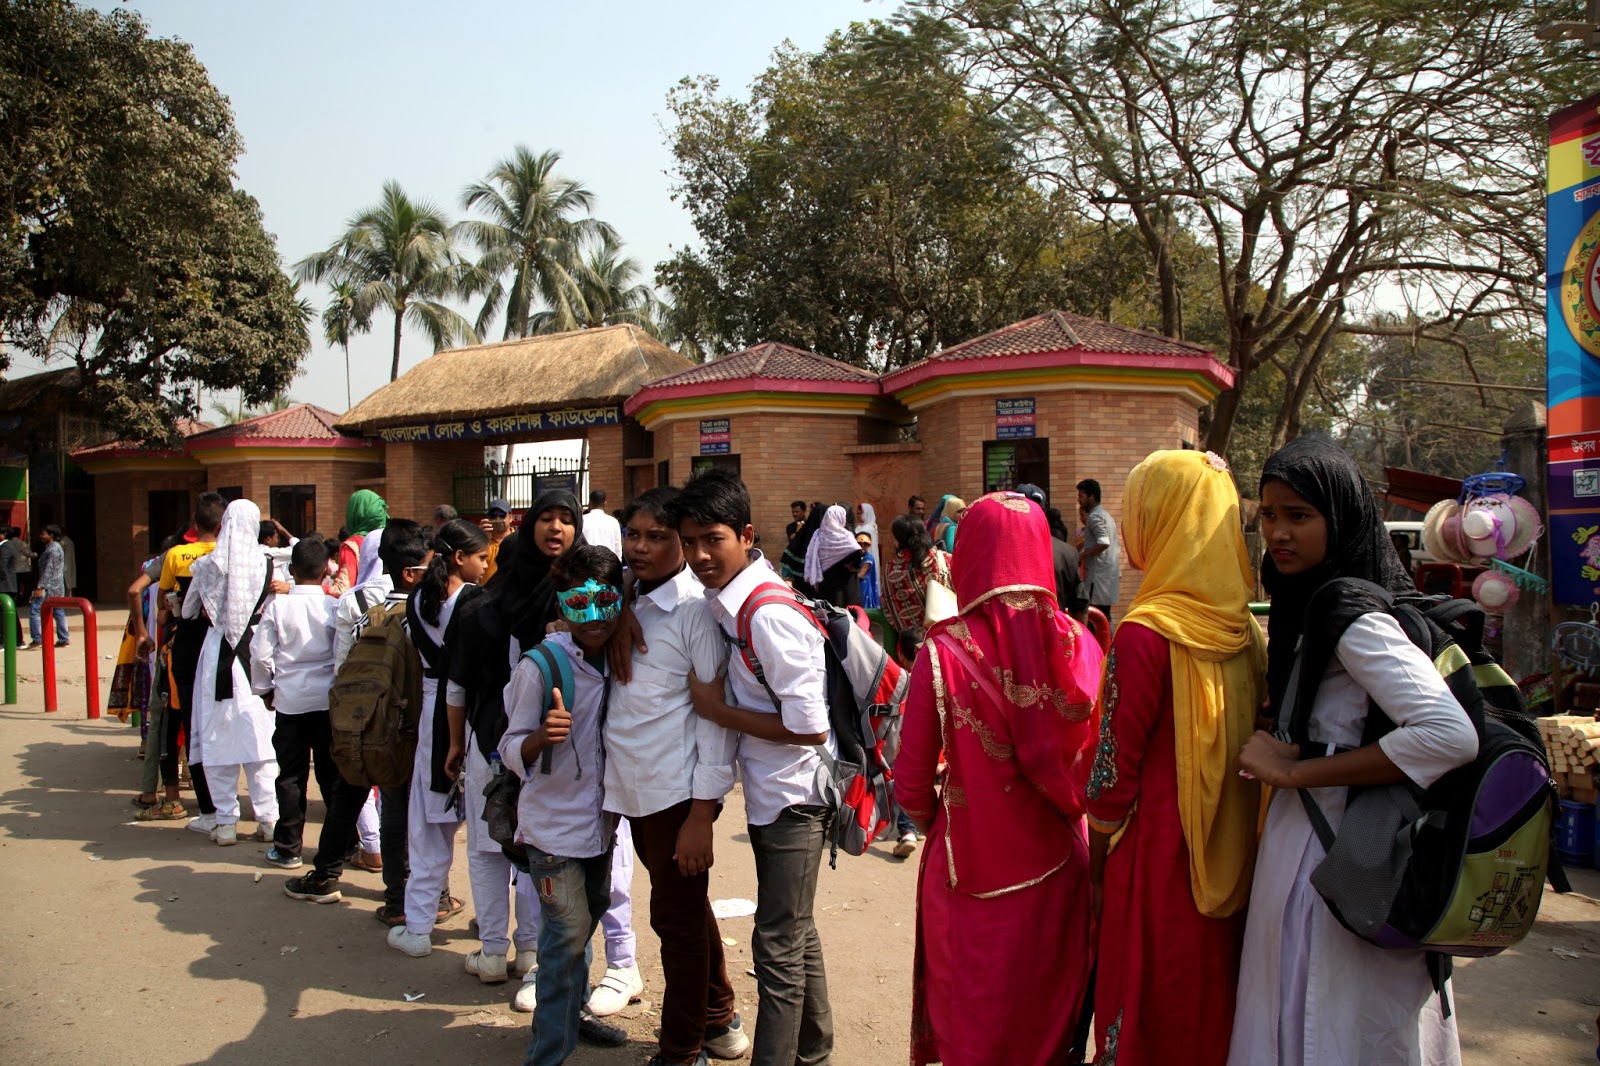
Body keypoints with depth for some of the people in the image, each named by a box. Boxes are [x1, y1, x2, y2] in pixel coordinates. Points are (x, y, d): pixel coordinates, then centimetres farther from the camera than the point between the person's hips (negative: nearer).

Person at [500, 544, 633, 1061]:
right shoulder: (540, 665, -18)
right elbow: (512, 751, -16)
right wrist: (543, 735, -34)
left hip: (601, 818, 6)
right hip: (554, 823, -6)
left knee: (588, 919, 20)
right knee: (568, 932, -6)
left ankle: (573, 1013, 40)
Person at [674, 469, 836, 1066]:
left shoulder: (768, 615, -26)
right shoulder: (724, 599, -1)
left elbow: (809, 728, -25)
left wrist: (719, 711, -17)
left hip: (792, 798, -10)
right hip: (769, 793, 10)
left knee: (778, 948, 1)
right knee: (796, 933, 23)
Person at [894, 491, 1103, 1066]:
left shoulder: (944, 649, -17)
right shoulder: (1080, 644, -10)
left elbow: (911, 784, -9)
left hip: (971, 874, -2)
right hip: (1057, 870, 2)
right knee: (1048, 1018, 21)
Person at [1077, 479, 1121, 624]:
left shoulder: (1095, 516, -11)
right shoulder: (1106, 515, 19)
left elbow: (1103, 543, -24)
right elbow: (1112, 545, 21)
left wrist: (1080, 556, -16)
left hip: (1098, 574, -10)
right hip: (1109, 573, 10)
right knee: (1104, 616, 11)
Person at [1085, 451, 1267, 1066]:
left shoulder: (1147, 634, -18)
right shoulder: (1245, 628, 1)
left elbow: (1115, 773, -15)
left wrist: (1096, 872, -3)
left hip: (1160, 857, -6)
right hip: (1234, 864, 6)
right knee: (1215, 1010, 20)